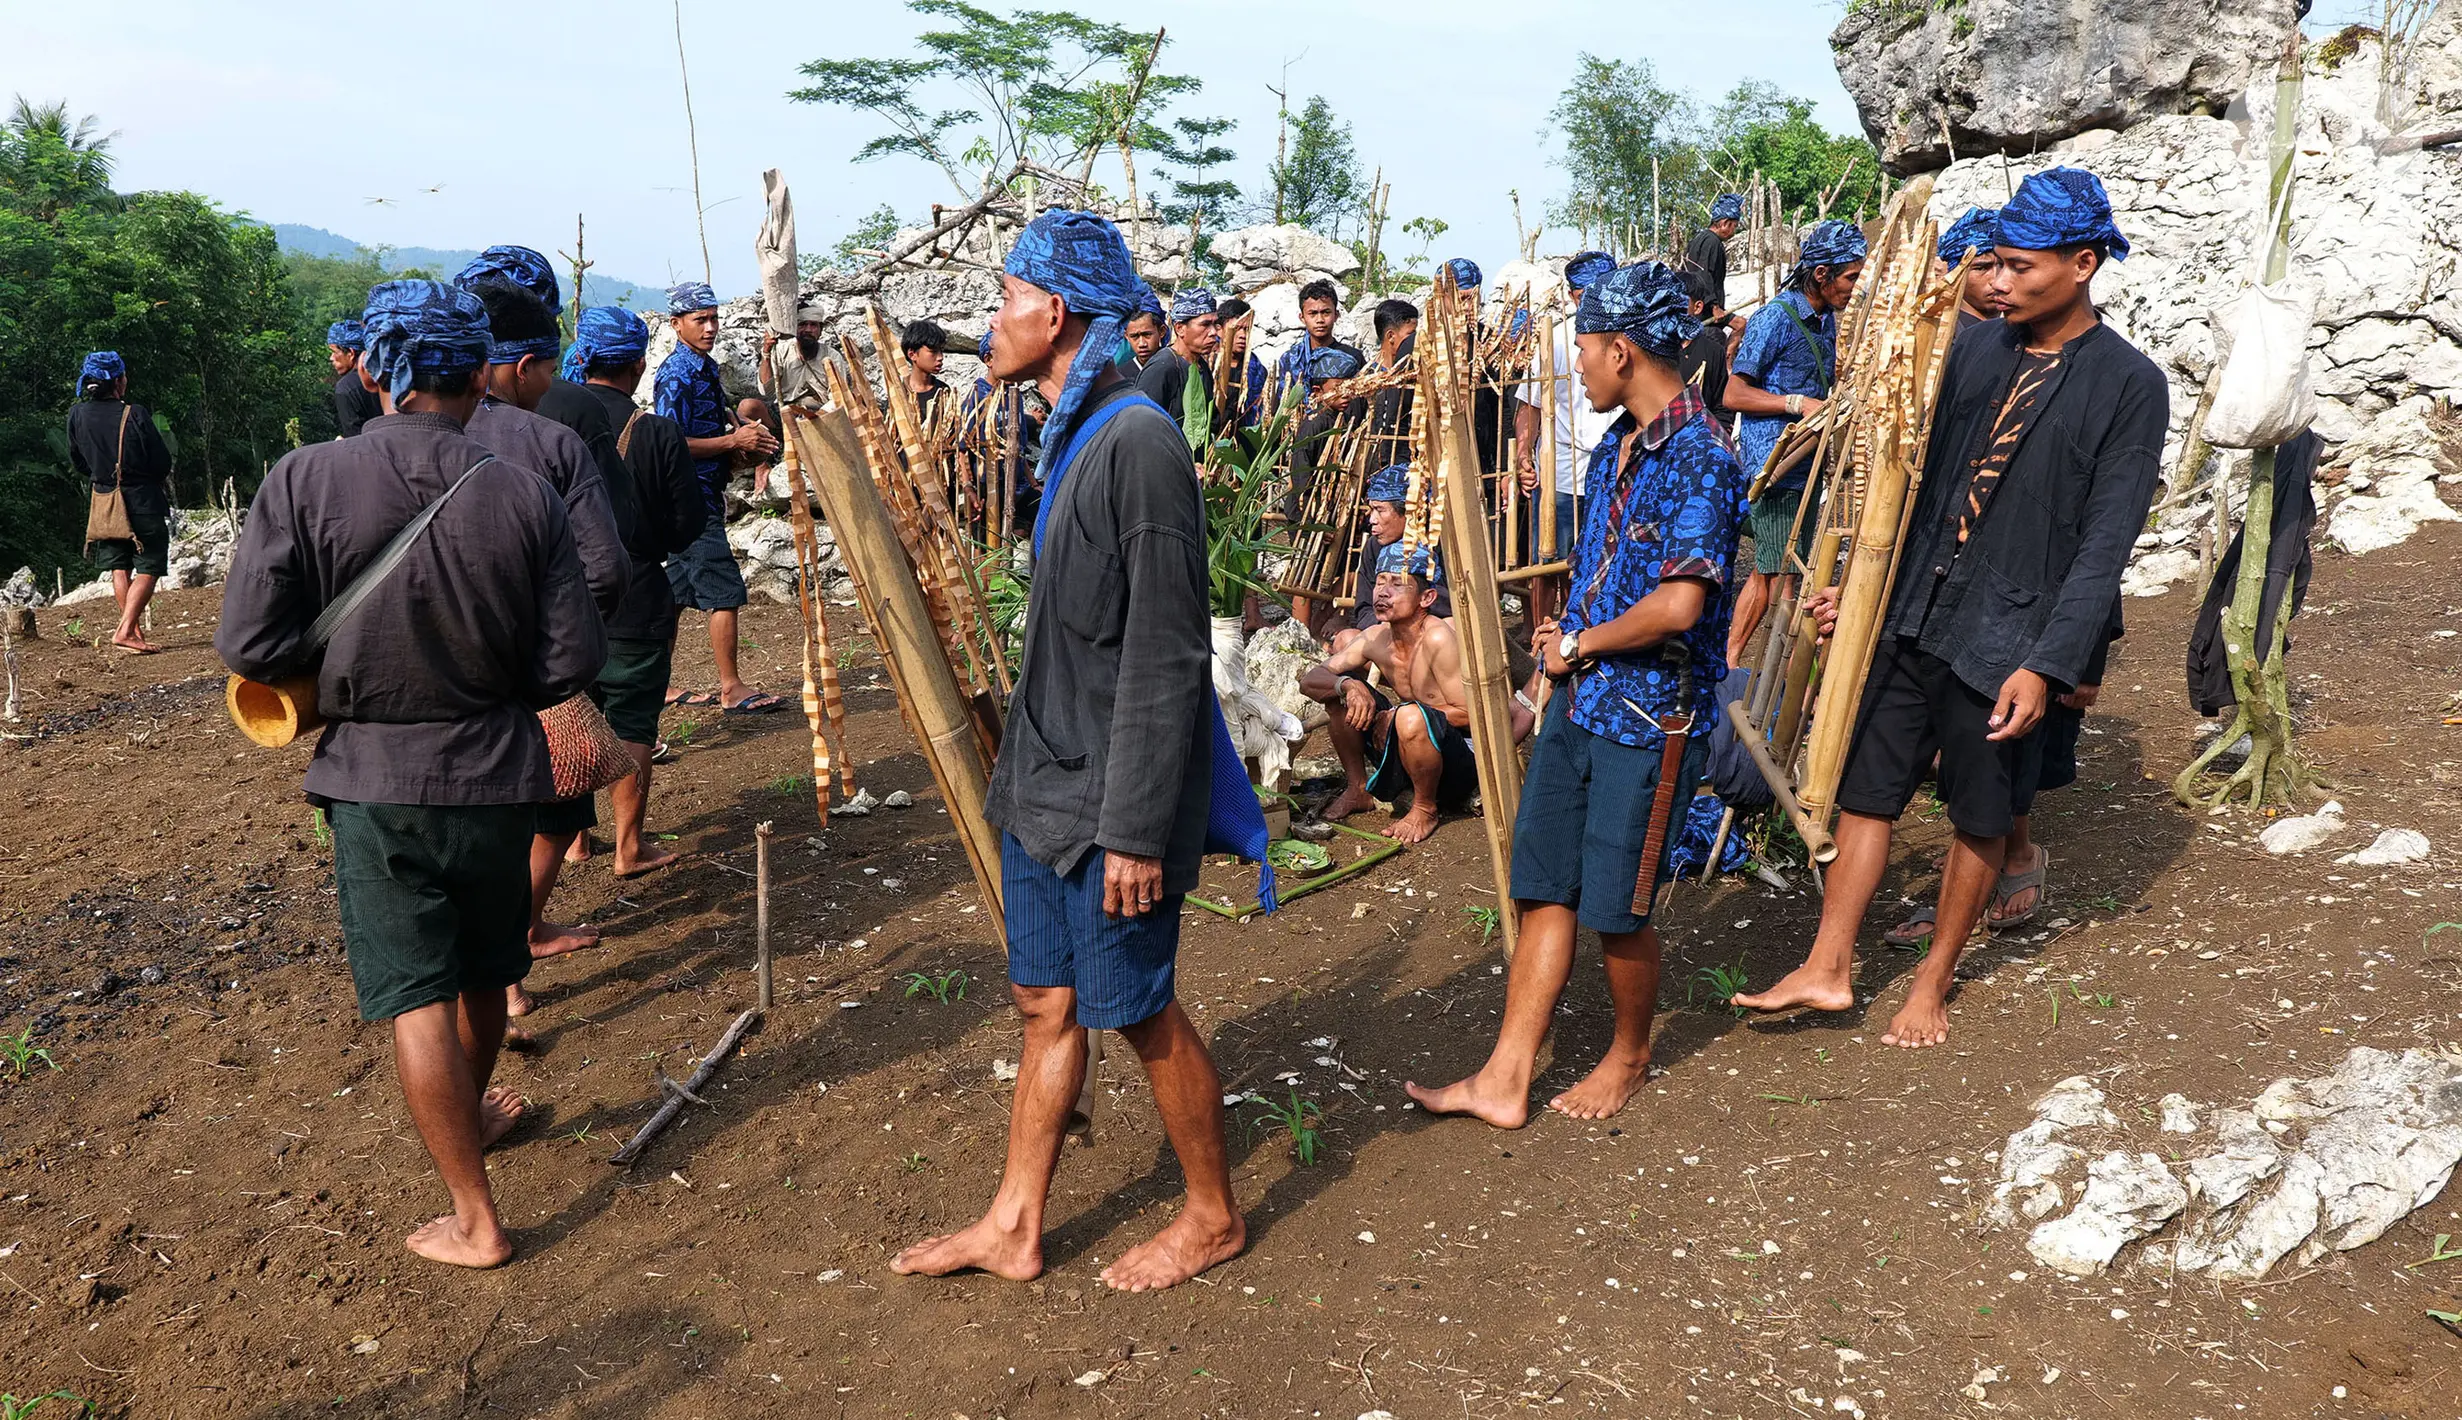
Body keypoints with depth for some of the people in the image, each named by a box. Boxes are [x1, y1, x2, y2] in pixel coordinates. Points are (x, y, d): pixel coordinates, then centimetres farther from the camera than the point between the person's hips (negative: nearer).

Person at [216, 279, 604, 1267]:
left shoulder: (304, 481, -13)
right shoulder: (523, 494, -11)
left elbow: (250, 647, -13)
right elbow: (572, 662, -9)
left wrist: (342, 673, 6)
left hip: (376, 778, -2)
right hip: (496, 775, 2)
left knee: (416, 998, 5)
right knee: (482, 973, 23)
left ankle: (475, 1220, 9)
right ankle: (469, 1119, 47)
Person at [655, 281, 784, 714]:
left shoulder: (707, 368, 14)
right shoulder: (675, 376, -15)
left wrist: (745, 434, 11)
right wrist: (733, 440, -19)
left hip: (706, 494, 9)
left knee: (677, 592, 13)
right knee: (725, 591, -8)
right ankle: (731, 690, -4)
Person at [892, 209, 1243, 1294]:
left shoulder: (1137, 442, -20)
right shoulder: (1071, 435, 11)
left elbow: (1165, 658, -22)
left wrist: (1136, 827, -22)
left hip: (1110, 802, -9)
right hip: (1044, 786, 9)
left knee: (1137, 1011, 6)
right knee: (1048, 1005, 16)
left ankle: (1213, 1216, 27)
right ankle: (1013, 1227, 29)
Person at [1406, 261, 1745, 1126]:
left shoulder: (1698, 455, -18)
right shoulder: (1616, 444, 10)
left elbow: (1677, 605, -25)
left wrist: (1579, 644, -11)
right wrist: (1567, 637, 4)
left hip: (1647, 715, -8)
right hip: (1579, 700, 8)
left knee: (1615, 909, 5)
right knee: (1546, 890, 9)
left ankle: (1629, 1054, 31)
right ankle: (1504, 1080, 15)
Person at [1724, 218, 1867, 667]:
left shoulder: (1827, 319, 14)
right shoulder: (1774, 318, -13)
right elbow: (1734, 394, -14)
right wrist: (1797, 402, -21)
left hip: (1808, 462, 8)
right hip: (1773, 464, -8)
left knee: (1768, 571, 12)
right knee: (1784, 573, -4)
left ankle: (1731, 659, 21)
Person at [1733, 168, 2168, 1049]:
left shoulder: (2129, 386, -8)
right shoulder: (1974, 349, 5)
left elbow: (2104, 543, -12)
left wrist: (2046, 664, -18)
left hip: (2005, 642, -4)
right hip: (1909, 615, 4)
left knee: (1980, 818, 11)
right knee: (1865, 791, 7)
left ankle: (1934, 978, 28)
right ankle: (1828, 969, 16)